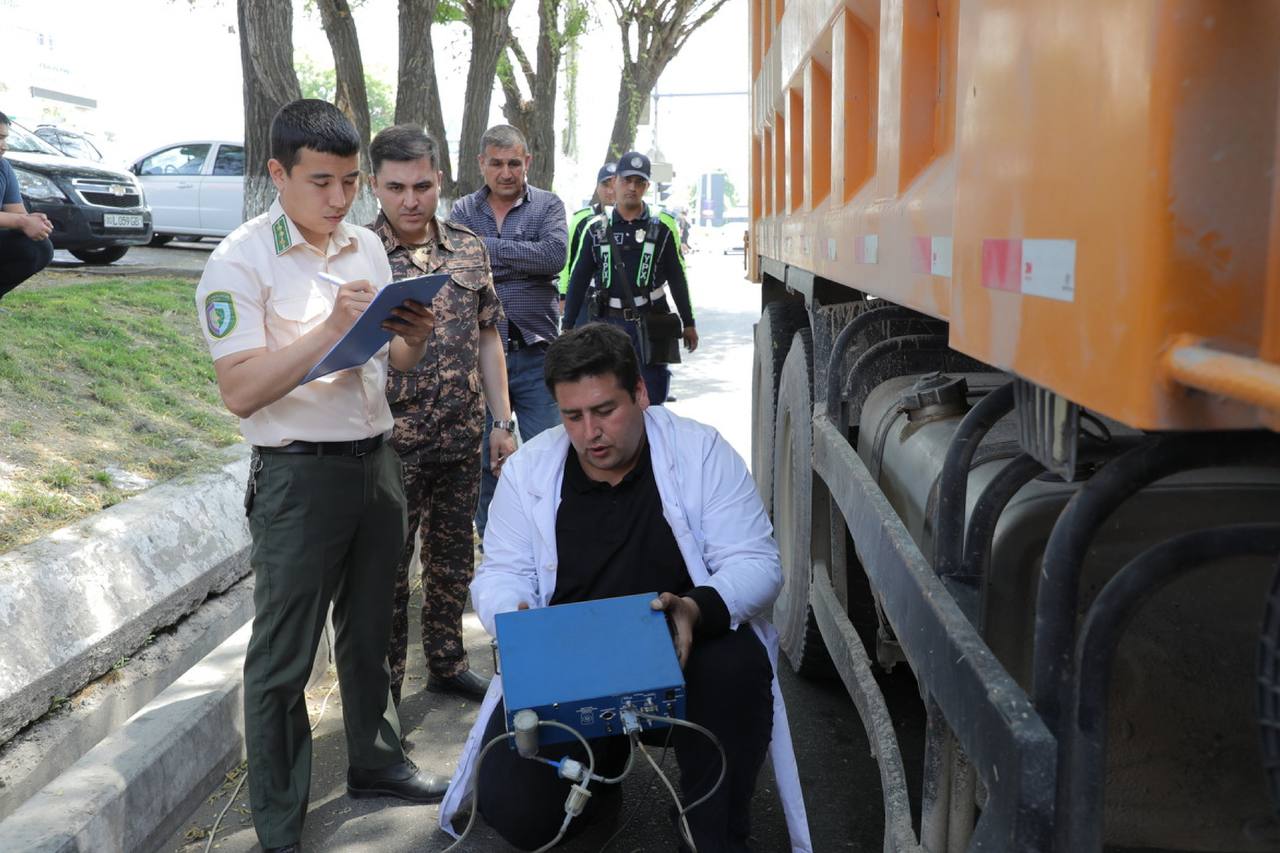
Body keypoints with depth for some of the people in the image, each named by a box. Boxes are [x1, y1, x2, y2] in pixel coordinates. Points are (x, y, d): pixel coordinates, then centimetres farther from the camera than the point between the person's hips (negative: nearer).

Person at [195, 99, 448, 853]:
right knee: (284, 656, 5)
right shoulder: (240, 262, -11)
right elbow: (241, 392, -19)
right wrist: (332, 328, -27)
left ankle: (376, 760, 40)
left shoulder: (367, 247, 7)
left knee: (369, 629, 21)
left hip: (376, 462, 6)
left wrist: (414, 339, -9)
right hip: (300, 476, -6)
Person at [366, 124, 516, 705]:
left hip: (462, 439, 4)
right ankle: (382, 689, 22)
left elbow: (487, 338, 11)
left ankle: (447, 664, 35)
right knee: (387, 570, 6)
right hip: (390, 444, -4)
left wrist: (502, 421, 8)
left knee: (453, 559, 17)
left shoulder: (469, 249, 6)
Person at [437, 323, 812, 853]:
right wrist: (516, 619, -22)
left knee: (737, 665, -35)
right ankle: (601, 763, 20)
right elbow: (502, 573, 4)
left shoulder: (701, 452, -7)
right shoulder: (526, 470, 1)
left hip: (685, 650, -1)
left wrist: (698, 609, -32)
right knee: (509, 806, -15)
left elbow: (756, 562, -10)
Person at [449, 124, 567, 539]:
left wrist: (489, 248, -12)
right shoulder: (462, 211, 9)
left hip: (535, 353, -1)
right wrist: (524, 264, -14)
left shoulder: (547, 205, 5)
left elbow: (554, 255, -14)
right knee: (483, 457, 10)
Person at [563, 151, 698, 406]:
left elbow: (677, 278, 7)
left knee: (651, 401, 2)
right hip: (609, 323, 1)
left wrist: (688, 323, 8)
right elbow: (578, 279, 7)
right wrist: (568, 327, 3)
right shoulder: (598, 229, 5)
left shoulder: (662, 227, 2)